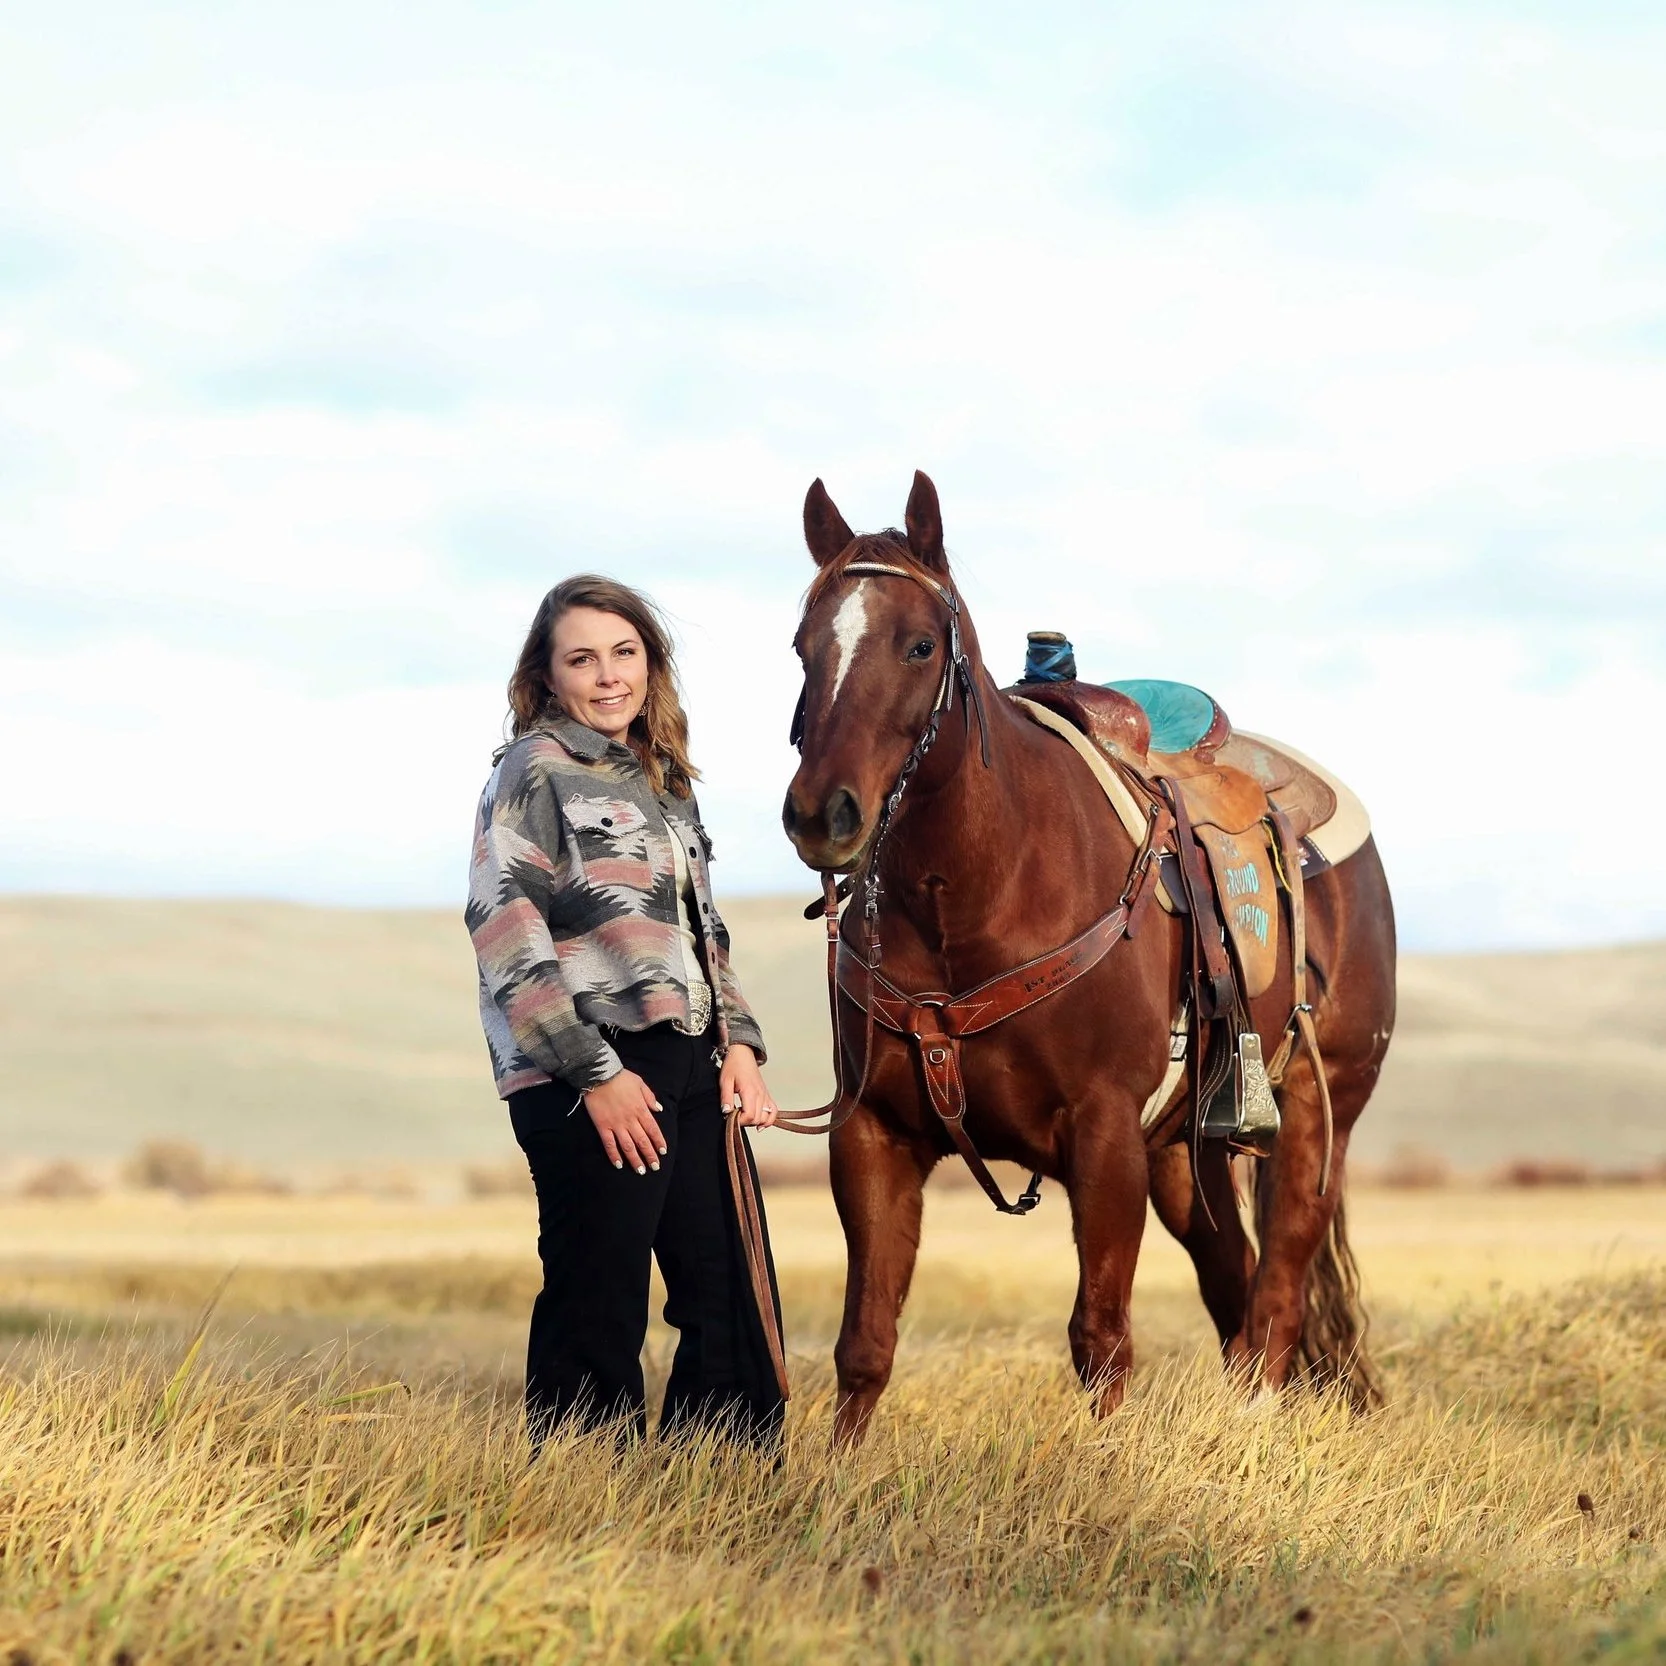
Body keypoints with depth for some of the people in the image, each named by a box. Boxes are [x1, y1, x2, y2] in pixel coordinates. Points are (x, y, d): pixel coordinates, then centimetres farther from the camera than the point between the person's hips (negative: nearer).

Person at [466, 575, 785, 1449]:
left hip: (689, 1071, 8)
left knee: (736, 1308, 8)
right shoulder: (533, 773, -4)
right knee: (597, 1314, -4)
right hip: (586, 1084, -8)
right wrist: (595, 1072, -17)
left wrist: (738, 1042, 9)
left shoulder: (663, 780, 19)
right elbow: (505, 932, -13)